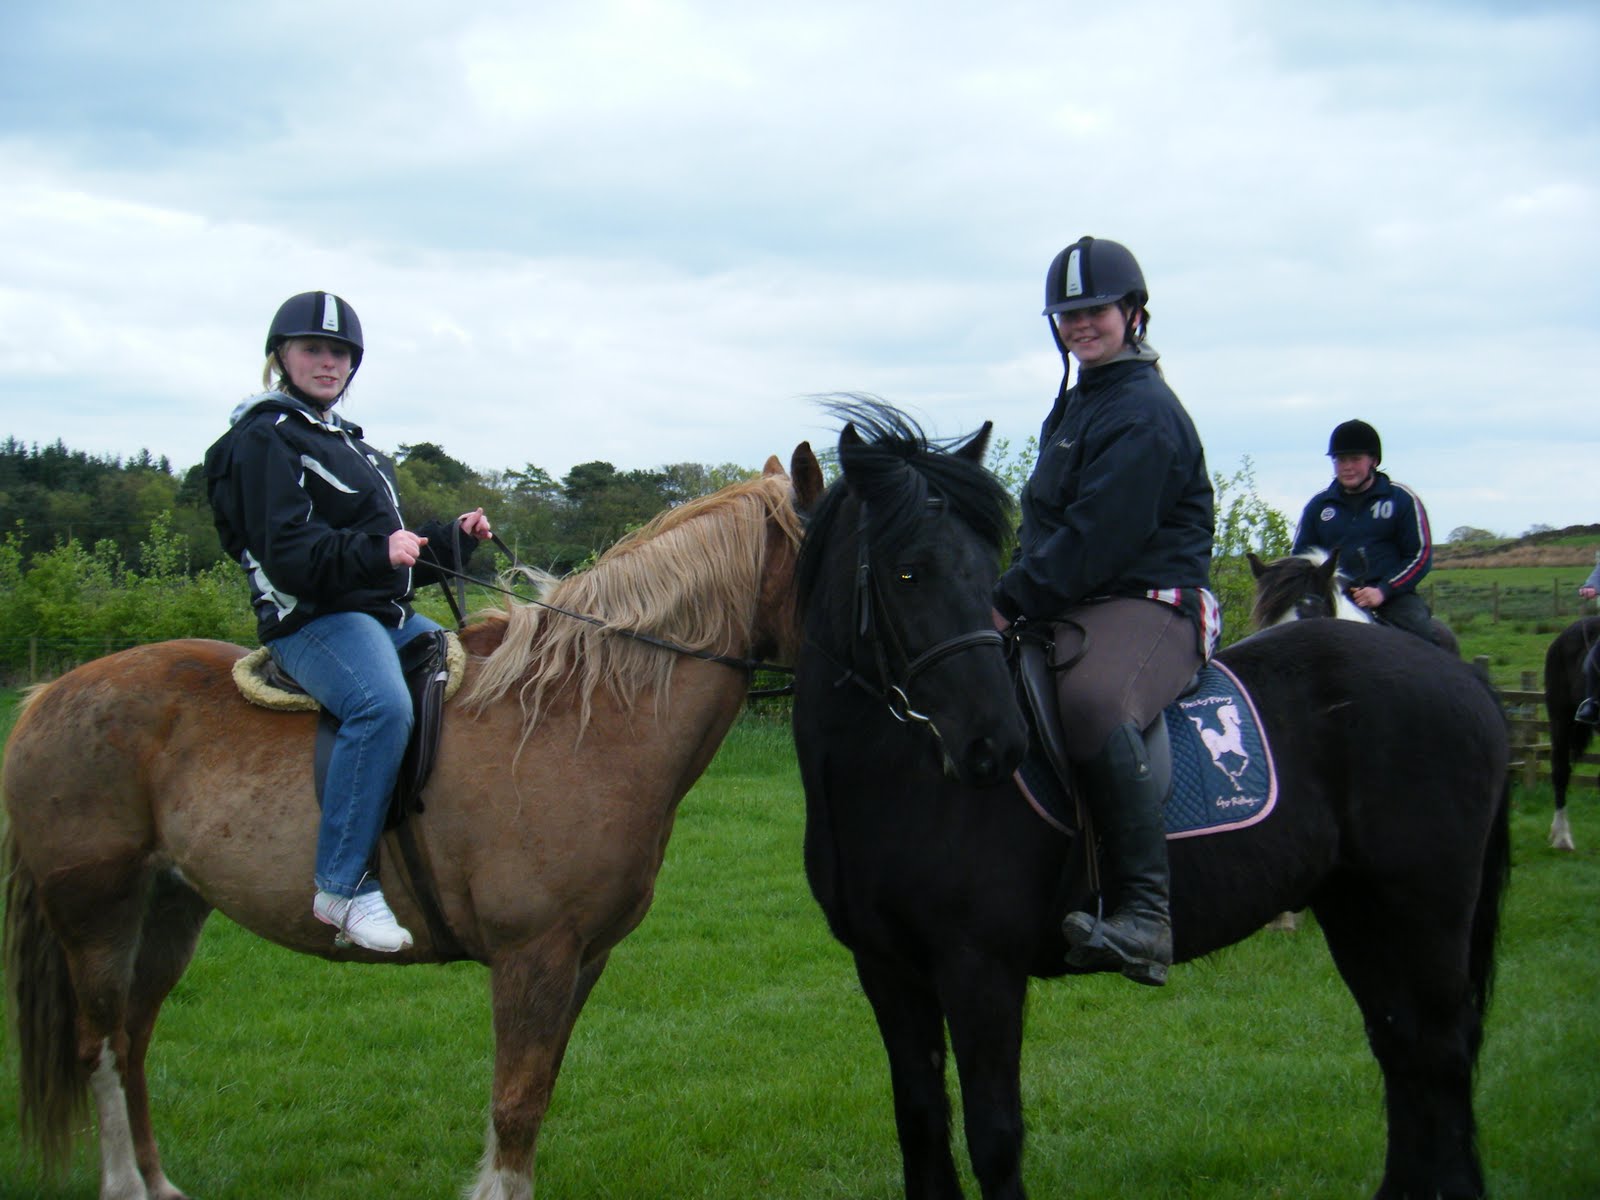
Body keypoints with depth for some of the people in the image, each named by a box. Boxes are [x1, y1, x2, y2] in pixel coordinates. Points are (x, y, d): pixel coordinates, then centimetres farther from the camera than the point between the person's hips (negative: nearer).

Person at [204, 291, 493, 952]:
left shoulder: (344, 442, 24)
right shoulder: (265, 439, -5)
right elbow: (288, 555, -18)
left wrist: (454, 538, 14)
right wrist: (376, 551, -31)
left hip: (386, 615, 10)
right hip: (311, 618, -10)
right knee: (383, 705, -36)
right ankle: (343, 886, -34)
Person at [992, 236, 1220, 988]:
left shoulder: (1145, 413, -10)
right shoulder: (1073, 407, 22)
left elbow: (1097, 538, -19)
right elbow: (1046, 526, 23)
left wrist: (1012, 601, -18)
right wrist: (1011, 597, 7)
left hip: (1150, 603, -11)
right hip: (1068, 608, 11)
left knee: (1094, 702, -40)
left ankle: (1144, 915, -44)